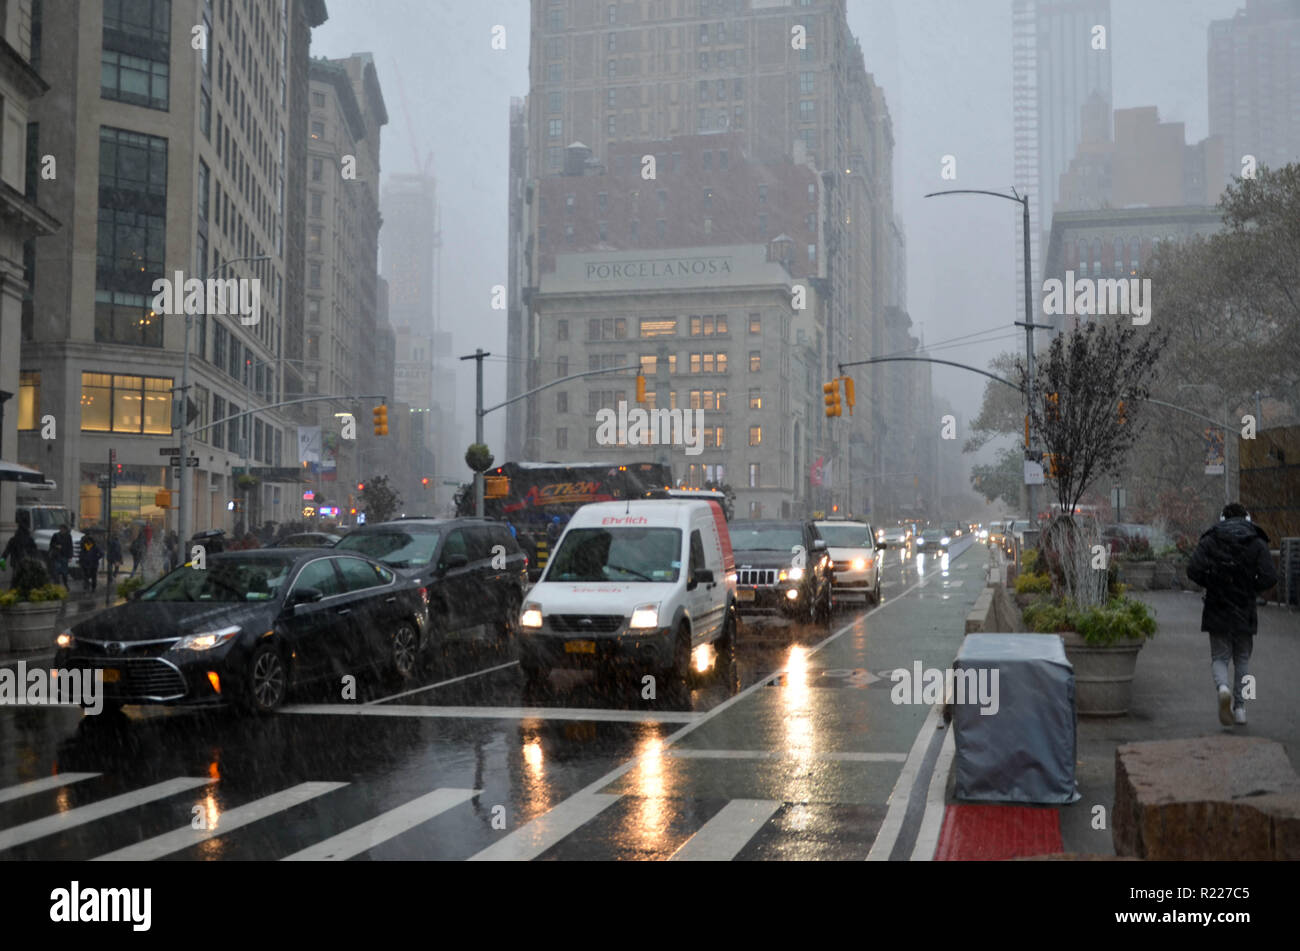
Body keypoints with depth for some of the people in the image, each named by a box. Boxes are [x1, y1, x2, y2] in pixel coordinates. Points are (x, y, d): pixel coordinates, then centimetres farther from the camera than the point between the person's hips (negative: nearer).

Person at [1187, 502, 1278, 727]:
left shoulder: (1210, 540, -2)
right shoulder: (1257, 543, -1)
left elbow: (1193, 569, -14)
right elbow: (1269, 578, -11)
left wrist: (1211, 585, 4)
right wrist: (1250, 586, 8)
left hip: (1217, 610, 0)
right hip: (1245, 613, 1)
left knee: (1219, 658, 9)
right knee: (1242, 659, 15)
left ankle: (1223, 688, -21)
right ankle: (1240, 708, 14)